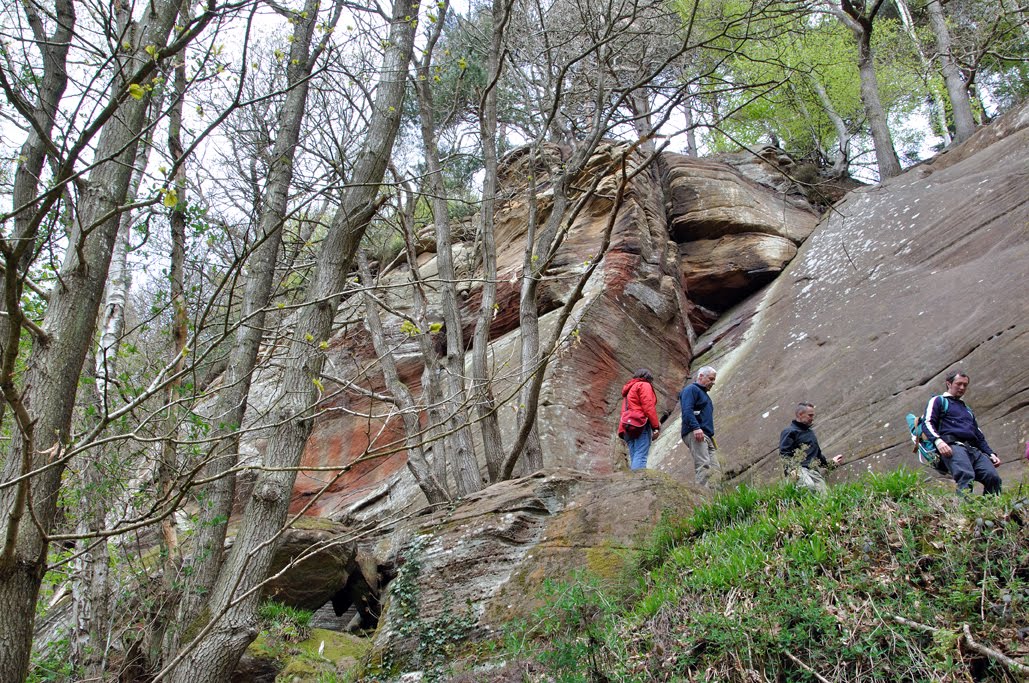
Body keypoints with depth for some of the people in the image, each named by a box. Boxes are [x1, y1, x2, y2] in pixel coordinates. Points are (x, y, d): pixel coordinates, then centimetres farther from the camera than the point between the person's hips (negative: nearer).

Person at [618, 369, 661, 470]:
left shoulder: (629, 388, 30)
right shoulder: (644, 385, 6)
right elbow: (648, 407, -8)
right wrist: (656, 426, -8)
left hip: (627, 427, 8)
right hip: (641, 425, -8)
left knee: (634, 458, 0)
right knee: (641, 457, -18)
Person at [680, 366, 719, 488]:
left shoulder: (704, 394, 30)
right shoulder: (691, 389, 0)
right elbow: (687, 410, -16)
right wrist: (696, 428, -27)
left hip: (707, 437, 10)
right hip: (695, 434, -10)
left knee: (714, 469, 0)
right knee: (704, 466, -21)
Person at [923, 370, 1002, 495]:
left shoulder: (967, 409, 40)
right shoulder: (938, 401, 20)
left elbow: (980, 436, 37)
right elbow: (928, 423, 3)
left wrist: (991, 453, 18)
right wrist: (938, 440, -16)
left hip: (974, 449, 6)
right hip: (952, 446, -6)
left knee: (993, 477, -23)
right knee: (966, 476, -35)